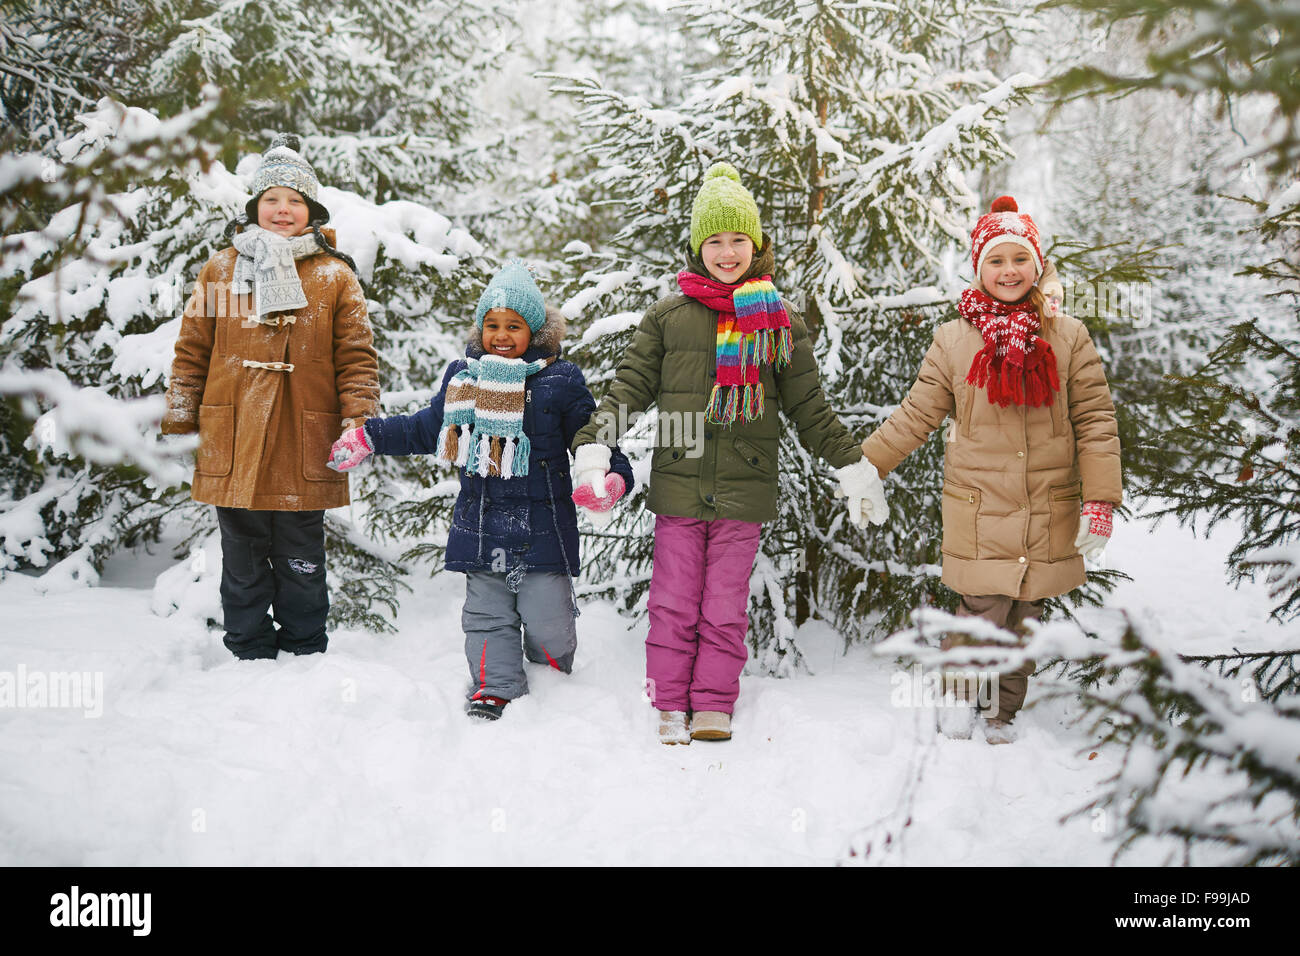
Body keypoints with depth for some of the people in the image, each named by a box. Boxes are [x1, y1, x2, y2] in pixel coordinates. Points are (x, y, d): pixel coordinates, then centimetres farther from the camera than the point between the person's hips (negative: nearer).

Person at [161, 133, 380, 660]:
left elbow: (357, 357, 3)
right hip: (232, 445, 1)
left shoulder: (335, 277, 5)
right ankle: (252, 656, 21)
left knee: (301, 564, 7)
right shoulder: (221, 270, 8)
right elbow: (192, 351, 10)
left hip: (304, 450, -1)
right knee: (243, 562, 9)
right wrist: (179, 426, 8)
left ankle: (306, 655, 21)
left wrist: (359, 426, -6)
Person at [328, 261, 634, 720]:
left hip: (543, 527, -4)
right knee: (487, 616, 7)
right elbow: (424, 429, 23)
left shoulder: (561, 381, -3)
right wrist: (369, 437, 19)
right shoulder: (462, 377, 9)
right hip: (481, 525, 4)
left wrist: (614, 477, -18)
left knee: (546, 621, 0)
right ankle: (494, 688, 16)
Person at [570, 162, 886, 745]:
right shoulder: (667, 318, 6)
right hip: (679, 484, 0)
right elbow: (630, 387, 5)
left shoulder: (781, 321, 7)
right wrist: (593, 446, -7)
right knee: (674, 604, 4)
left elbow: (810, 409, 11)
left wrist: (854, 467, 8)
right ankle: (671, 706, 15)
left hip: (746, 487, 0)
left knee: (725, 608, 5)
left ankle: (714, 705, 15)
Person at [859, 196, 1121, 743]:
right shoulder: (953, 341, 2)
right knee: (983, 615, -6)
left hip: (1048, 512, 2)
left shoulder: (1069, 338, 4)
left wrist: (1099, 501, -4)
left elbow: (1095, 421, 3)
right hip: (979, 509, -2)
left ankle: (1004, 714, 29)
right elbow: (915, 416, 8)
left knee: (1026, 621, 10)